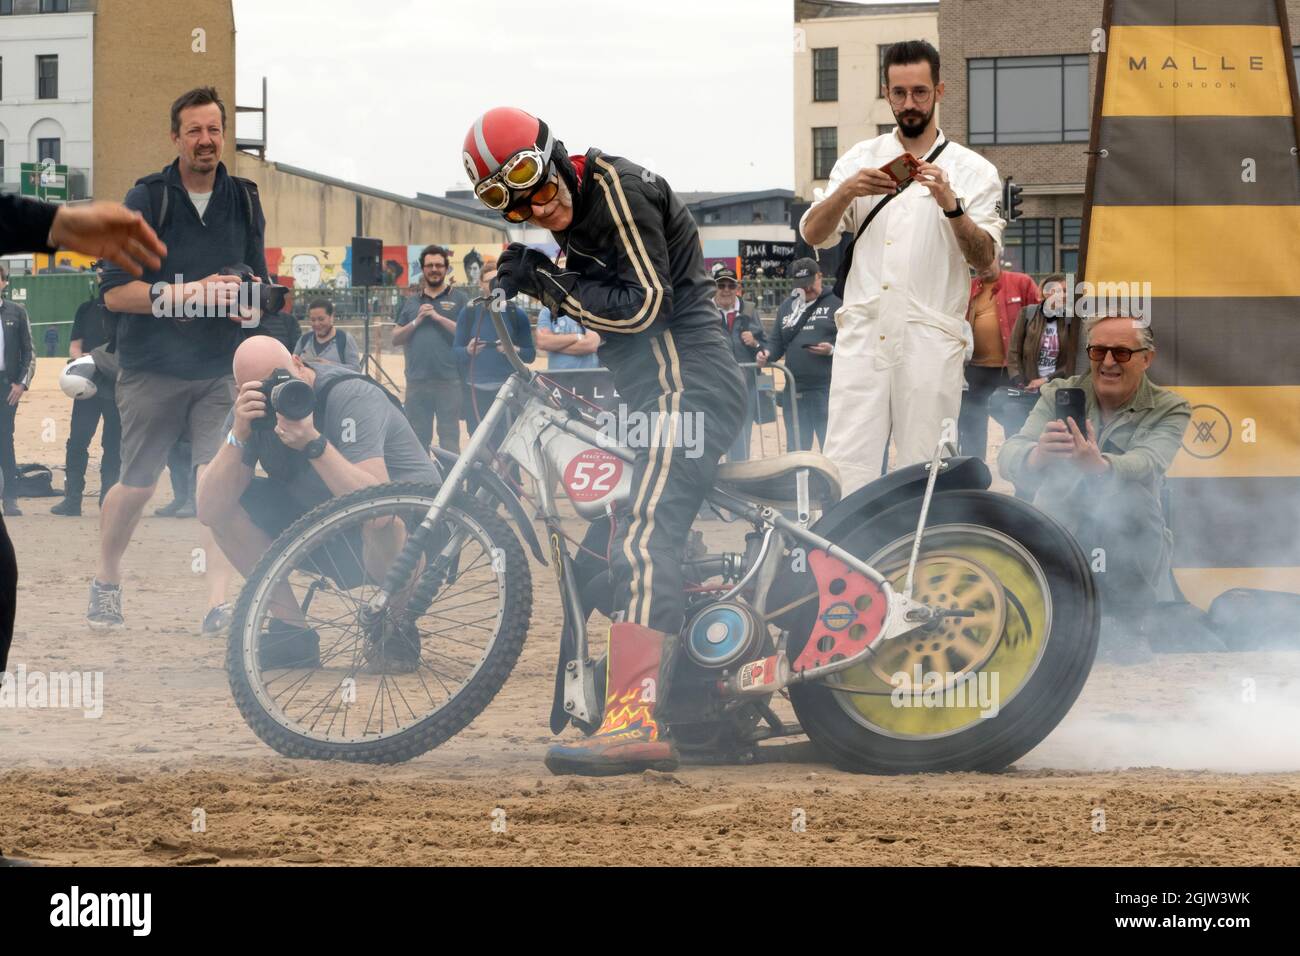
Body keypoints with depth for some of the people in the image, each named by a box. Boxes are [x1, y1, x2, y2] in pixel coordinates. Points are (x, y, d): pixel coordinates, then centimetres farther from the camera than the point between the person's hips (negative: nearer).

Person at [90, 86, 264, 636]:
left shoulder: (244, 202, 9)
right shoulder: (147, 200, -4)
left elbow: (258, 283, 18)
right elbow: (115, 292, -10)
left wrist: (249, 299, -7)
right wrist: (189, 293, -21)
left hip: (218, 372, 2)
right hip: (152, 369, -2)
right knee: (136, 486, 6)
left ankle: (219, 603, -15)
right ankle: (106, 581, 29)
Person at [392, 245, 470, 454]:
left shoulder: (459, 299, 6)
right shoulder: (411, 303, 17)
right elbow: (395, 338, 12)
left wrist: (438, 317, -11)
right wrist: (416, 322, -4)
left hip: (448, 381, -4)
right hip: (416, 380, 4)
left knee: (449, 439, -4)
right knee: (418, 437, 8)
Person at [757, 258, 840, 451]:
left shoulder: (835, 303, 1)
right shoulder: (787, 307, 19)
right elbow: (777, 341, 21)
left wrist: (833, 350, -19)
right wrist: (768, 354, 1)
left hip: (827, 388, -6)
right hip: (795, 390, 6)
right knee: (796, 448, 10)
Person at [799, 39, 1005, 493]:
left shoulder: (972, 170, 5)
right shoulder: (859, 160, 12)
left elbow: (985, 258, -4)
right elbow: (813, 234, 4)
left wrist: (951, 206, -22)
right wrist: (846, 192, -15)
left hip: (931, 341, -1)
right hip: (863, 336, 1)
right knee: (847, 466, -7)